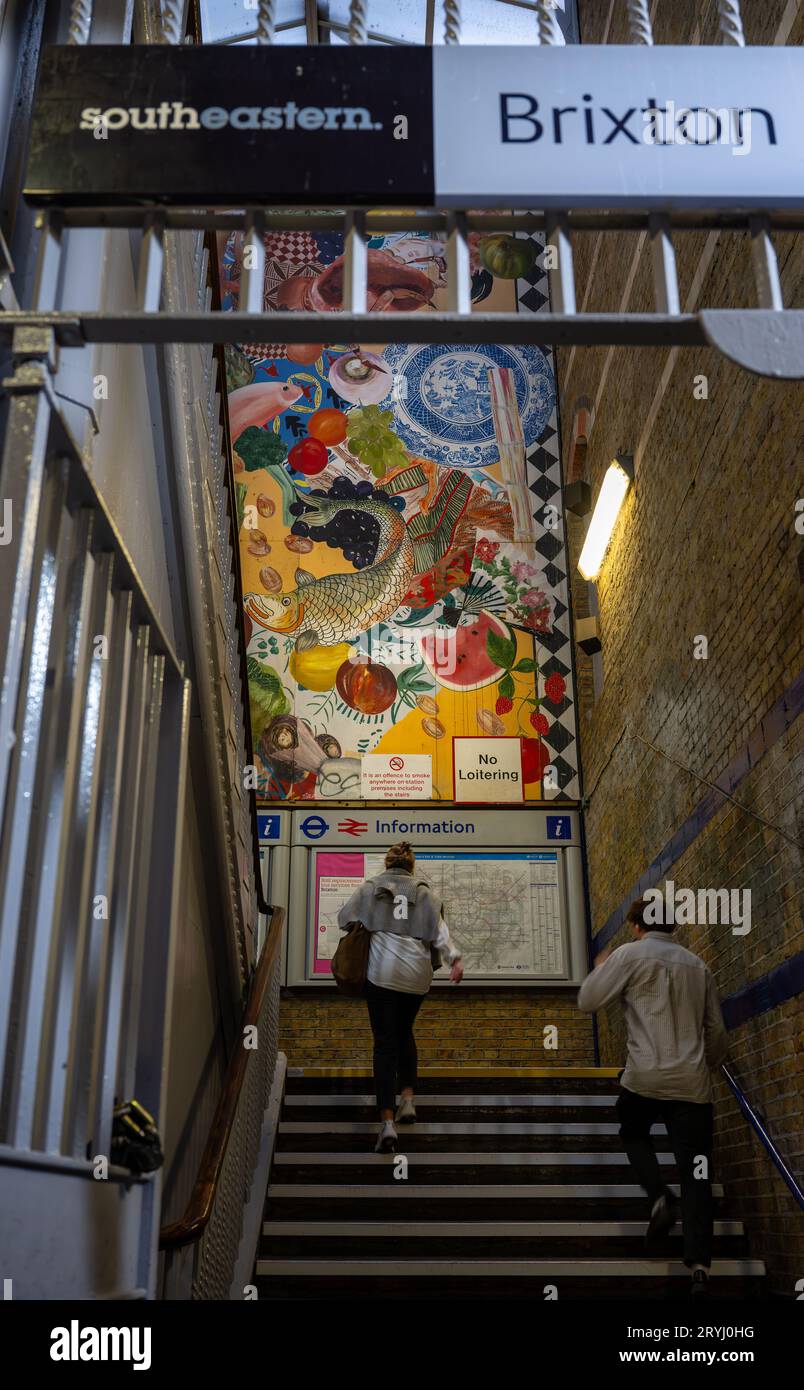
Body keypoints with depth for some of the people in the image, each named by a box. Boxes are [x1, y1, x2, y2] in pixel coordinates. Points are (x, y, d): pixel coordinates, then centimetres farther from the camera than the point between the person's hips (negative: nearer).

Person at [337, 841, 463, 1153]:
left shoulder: (369, 888, 6)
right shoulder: (423, 892, 7)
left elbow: (344, 919, 7)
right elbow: (438, 930, -2)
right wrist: (454, 960, -6)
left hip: (381, 973, -2)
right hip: (416, 975, 2)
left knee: (385, 1043, -3)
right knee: (404, 1033, 25)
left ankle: (387, 1122, -14)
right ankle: (407, 1101, 20)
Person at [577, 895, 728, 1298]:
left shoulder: (629, 954, -2)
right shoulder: (697, 965, 13)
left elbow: (587, 1001, -1)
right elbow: (716, 1030, 16)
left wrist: (600, 967, 17)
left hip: (646, 1076, -3)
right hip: (693, 1080, 3)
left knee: (633, 1134, 25)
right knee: (695, 1172, 5)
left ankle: (660, 1197, 2)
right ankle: (699, 1262, -5)